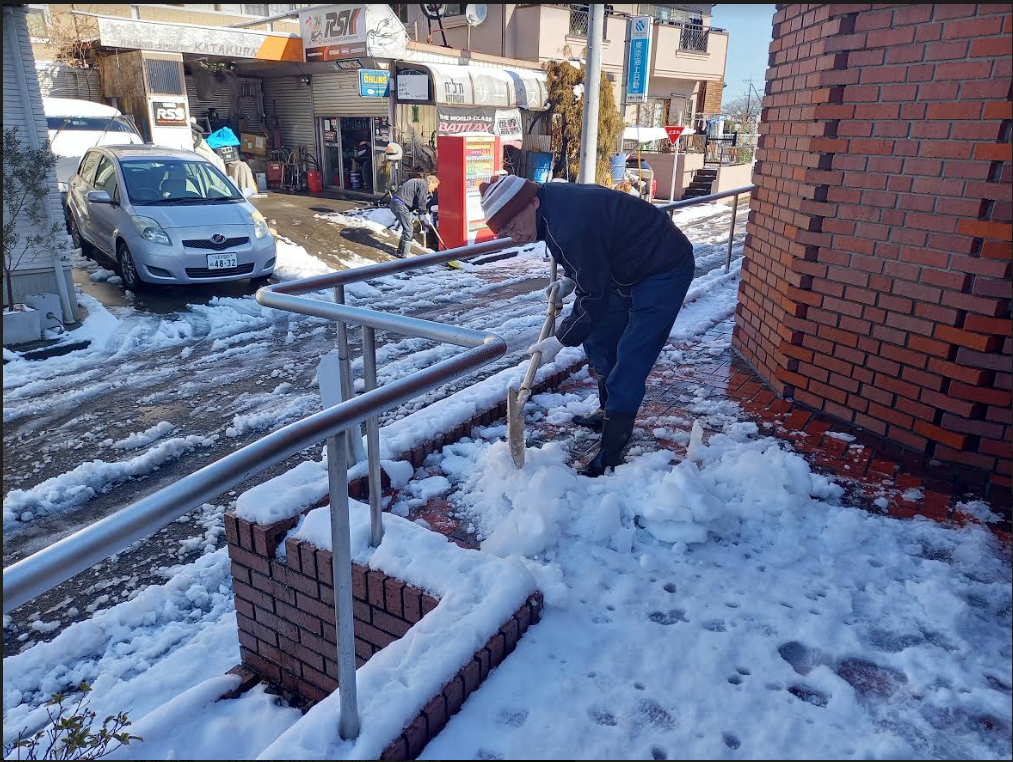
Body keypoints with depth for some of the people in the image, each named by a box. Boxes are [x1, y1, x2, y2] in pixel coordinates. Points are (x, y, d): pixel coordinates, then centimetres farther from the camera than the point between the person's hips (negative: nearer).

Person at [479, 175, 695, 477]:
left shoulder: (571, 225, -33)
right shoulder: (553, 201, -2)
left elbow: (593, 297, -25)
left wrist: (560, 340, -15)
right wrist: (569, 281, 6)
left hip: (664, 272, -10)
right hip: (628, 269, 10)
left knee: (630, 361, -11)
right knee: (598, 341, 17)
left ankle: (611, 451, -4)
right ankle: (608, 413, 34)